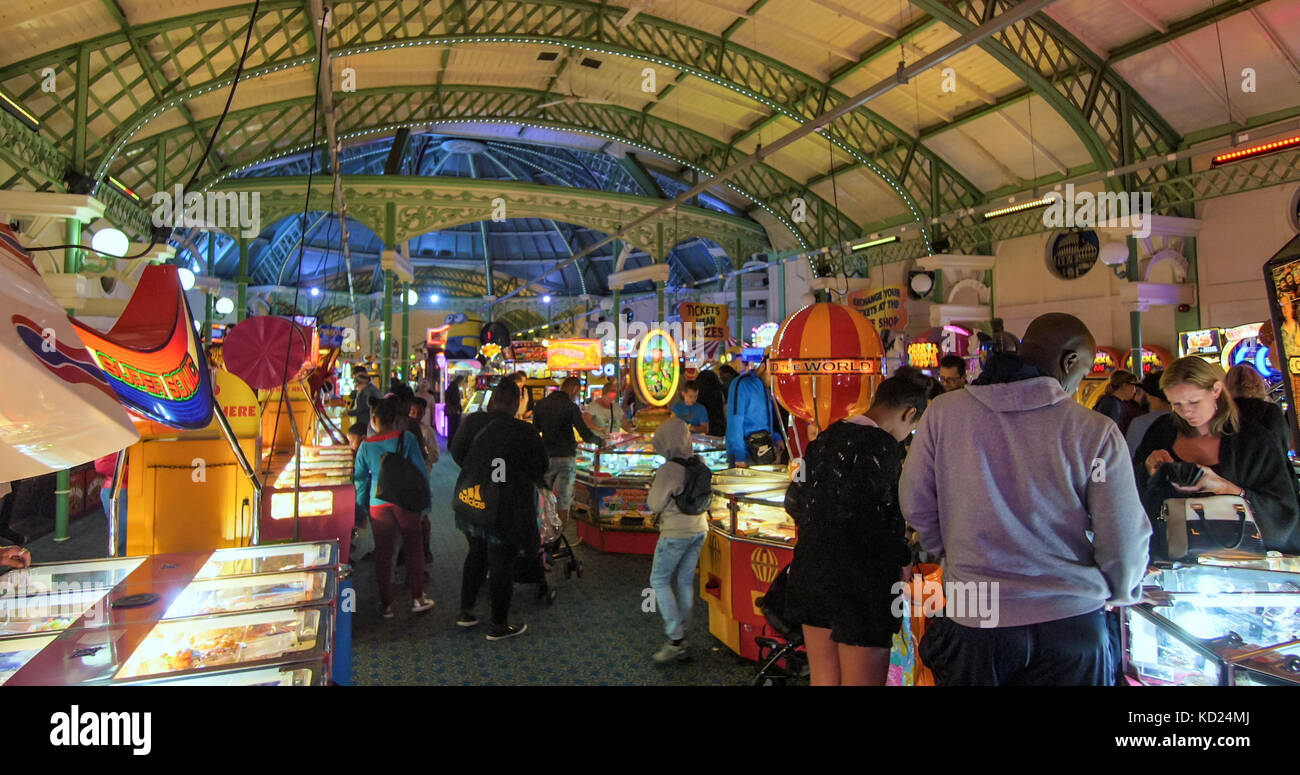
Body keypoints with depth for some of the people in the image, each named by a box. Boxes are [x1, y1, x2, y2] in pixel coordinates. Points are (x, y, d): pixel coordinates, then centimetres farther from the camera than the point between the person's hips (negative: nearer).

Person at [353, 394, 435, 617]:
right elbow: (421, 471, -5)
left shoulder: (366, 445, -3)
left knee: (383, 553, 10)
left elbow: (360, 478, 5)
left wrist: (361, 506, 17)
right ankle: (417, 598, 17)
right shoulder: (407, 438, -6)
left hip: (378, 505, 1)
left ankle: (386, 604, 17)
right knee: (414, 548, 13)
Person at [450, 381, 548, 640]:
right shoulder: (526, 433, -20)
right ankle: (498, 625, 21)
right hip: (506, 509, -5)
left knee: (476, 554, 24)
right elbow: (540, 470, -9)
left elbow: (456, 453, 7)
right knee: (502, 563, 8)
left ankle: (465, 612, 35)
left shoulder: (472, 422, -7)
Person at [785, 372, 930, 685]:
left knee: (822, 677, 17)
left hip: (810, 572, 8)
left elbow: (794, 501, 11)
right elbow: (864, 516, -24)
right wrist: (900, 558, -10)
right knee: (862, 680, 5)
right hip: (860, 583, -8)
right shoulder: (882, 446, -15)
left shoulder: (825, 439, 9)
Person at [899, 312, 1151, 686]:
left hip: (973, 623, 1)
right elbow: (1125, 542, -6)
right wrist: (1120, 593, 16)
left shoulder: (943, 411, -7)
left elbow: (915, 505, 0)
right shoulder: (1096, 432, -10)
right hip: (1072, 623, 0)